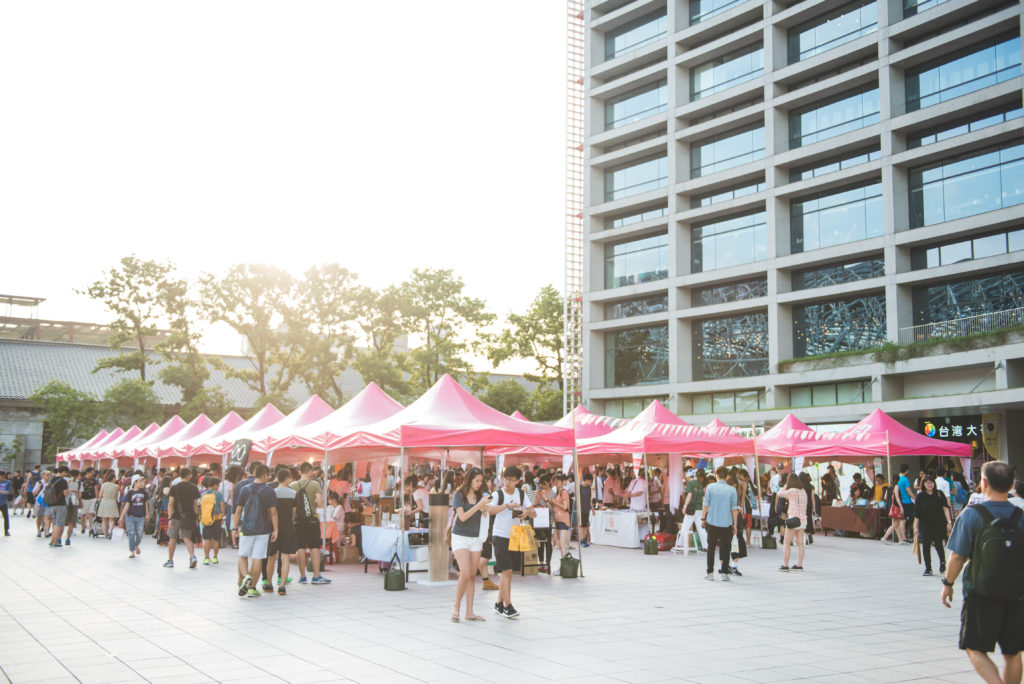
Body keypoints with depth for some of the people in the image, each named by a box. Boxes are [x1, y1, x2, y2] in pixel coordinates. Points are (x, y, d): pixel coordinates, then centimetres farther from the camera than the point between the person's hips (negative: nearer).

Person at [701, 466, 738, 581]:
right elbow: (734, 509, -1)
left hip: (712, 522, 0)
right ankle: (724, 573, 6)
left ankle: (710, 573, 10)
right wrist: (735, 524, 6)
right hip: (727, 523, 0)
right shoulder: (731, 490, -3)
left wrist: (703, 519, 9)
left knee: (711, 547, 10)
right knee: (725, 548, 7)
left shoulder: (710, 487, -3)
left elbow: (705, 505, -2)